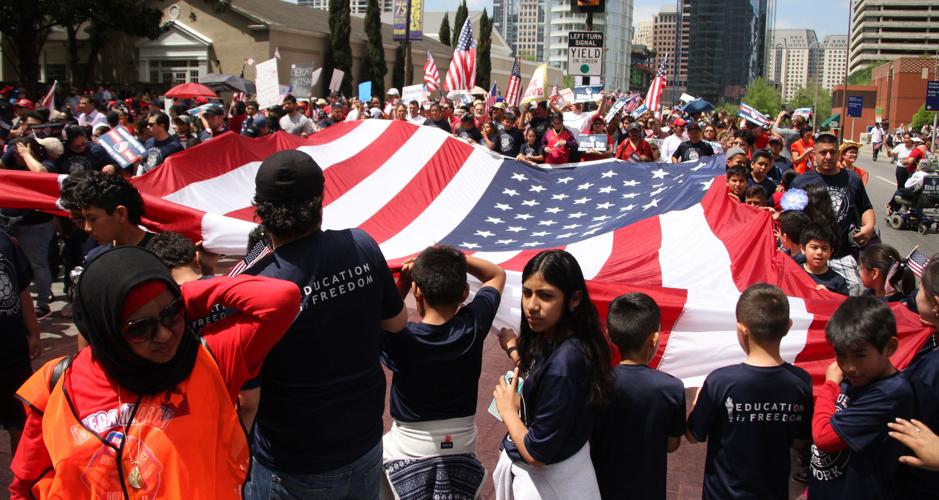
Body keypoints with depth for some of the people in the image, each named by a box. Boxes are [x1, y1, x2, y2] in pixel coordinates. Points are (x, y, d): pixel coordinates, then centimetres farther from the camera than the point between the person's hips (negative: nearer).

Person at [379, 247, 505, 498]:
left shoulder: (401, 338, -23)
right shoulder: (473, 326, -15)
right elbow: (497, 275, 3)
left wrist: (401, 284, -9)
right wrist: (453, 257, -6)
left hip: (409, 448, -2)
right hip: (462, 444, 3)